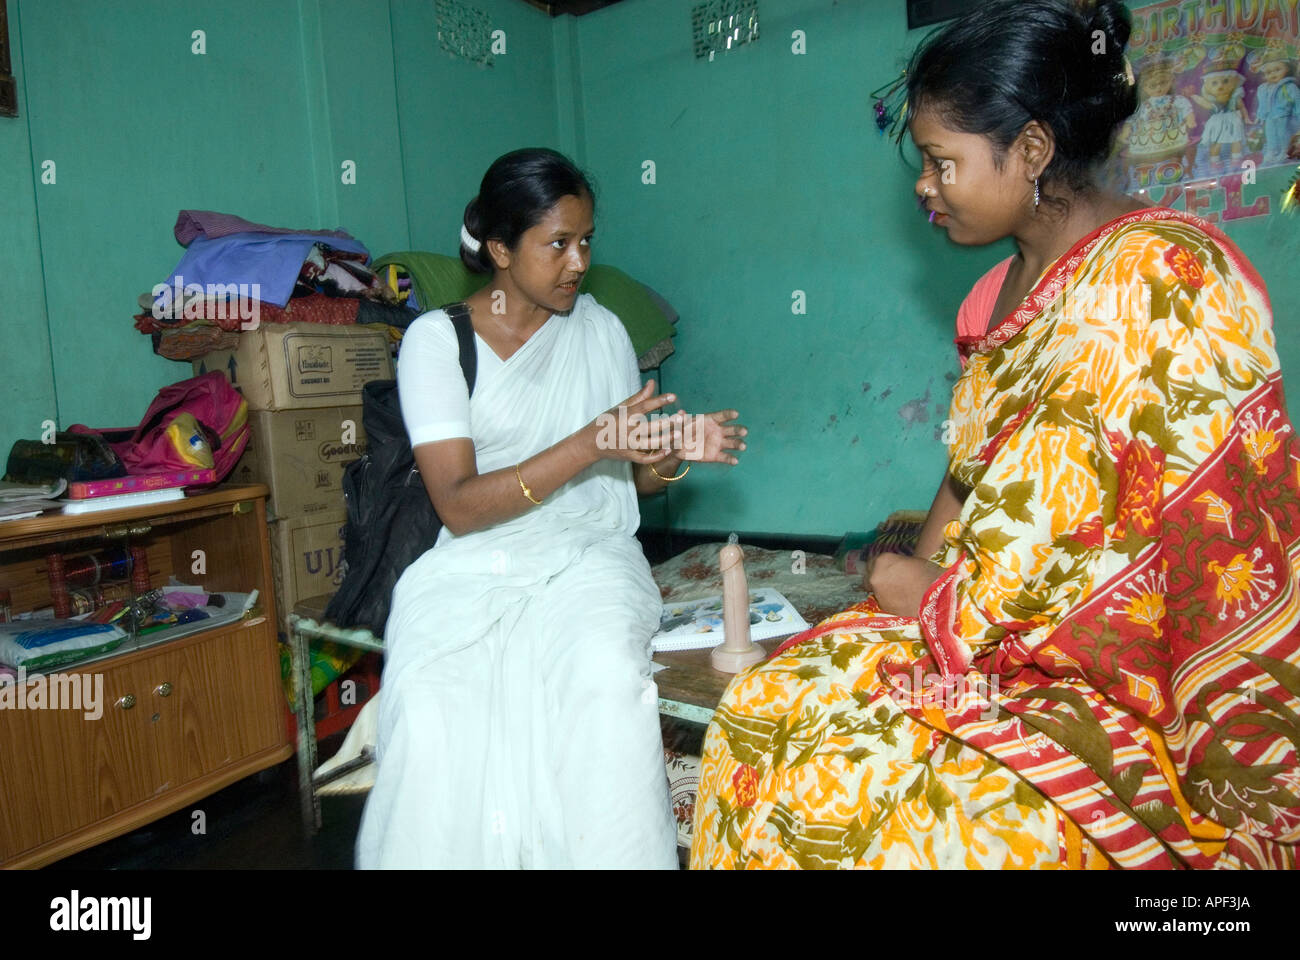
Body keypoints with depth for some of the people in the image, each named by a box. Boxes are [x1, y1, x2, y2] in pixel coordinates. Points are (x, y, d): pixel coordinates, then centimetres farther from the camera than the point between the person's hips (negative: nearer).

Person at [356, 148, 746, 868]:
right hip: (478, 562, -1)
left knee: (609, 676, -30)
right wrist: (591, 443, -21)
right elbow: (459, 506, -12)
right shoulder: (437, 338, -1)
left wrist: (674, 453, -8)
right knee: (431, 694, -29)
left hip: (590, 554, 2)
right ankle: (440, 855, -4)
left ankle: (610, 858, -11)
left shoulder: (600, 329, 10)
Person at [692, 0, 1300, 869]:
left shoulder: (1155, 276, -18)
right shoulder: (1018, 281, 11)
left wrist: (928, 593, -8)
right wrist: (924, 573, 1)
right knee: (764, 711, -8)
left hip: (1159, 694, -7)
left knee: (841, 796, -24)